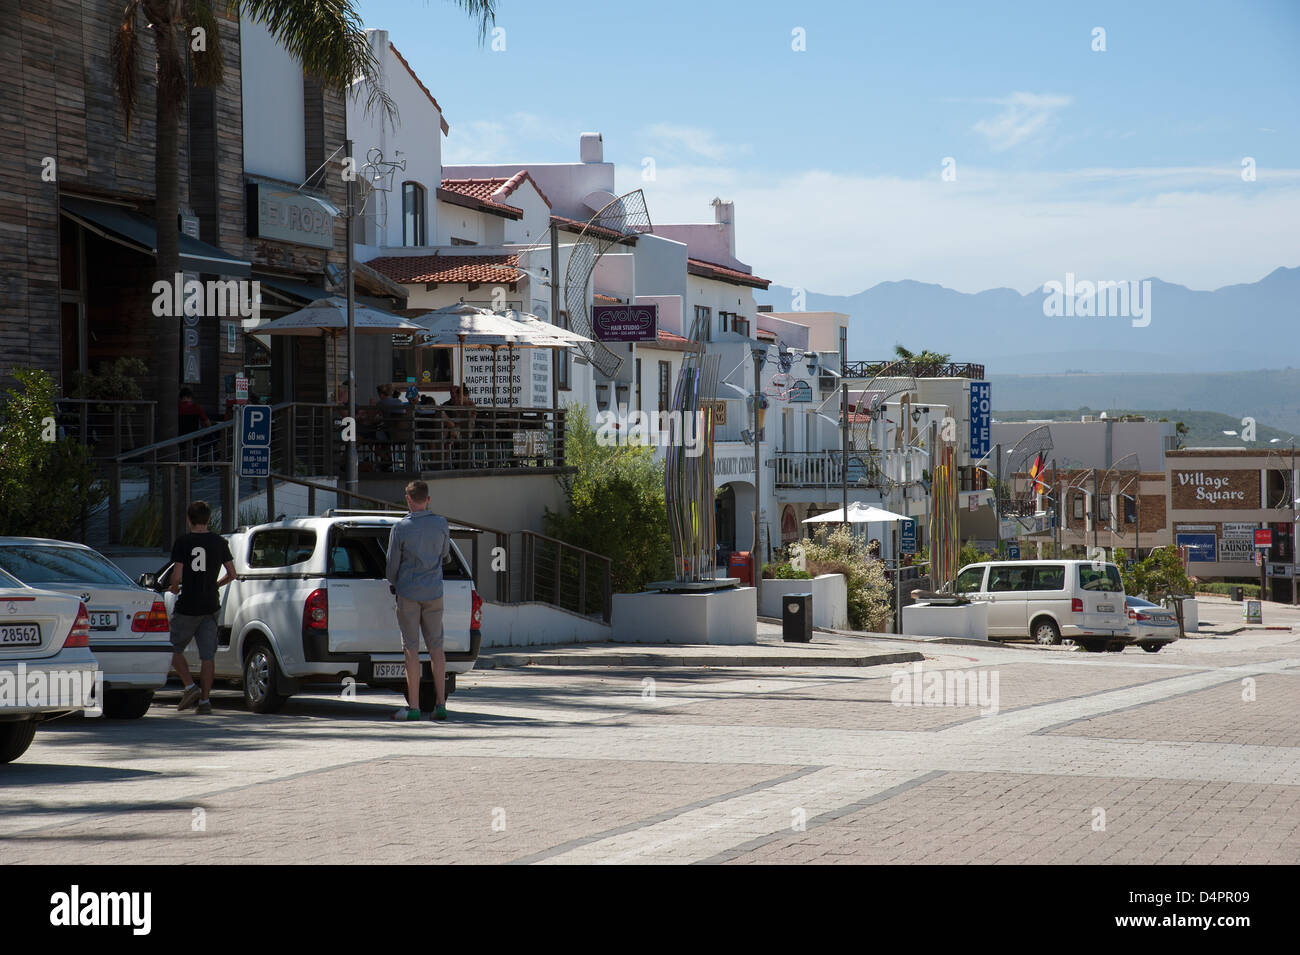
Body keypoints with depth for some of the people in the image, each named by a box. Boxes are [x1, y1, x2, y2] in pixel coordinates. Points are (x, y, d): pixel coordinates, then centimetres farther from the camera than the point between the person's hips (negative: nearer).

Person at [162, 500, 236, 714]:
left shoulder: (182, 542, -8)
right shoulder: (219, 542, 3)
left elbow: (176, 576, -14)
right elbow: (232, 574, 6)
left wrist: (173, 588, 8)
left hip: (186, 607, -3)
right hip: (210, 606, 3)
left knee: (174, 649, 13)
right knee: (207, 655, 5)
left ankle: (190, 686, -4)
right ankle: (204, 699, 2)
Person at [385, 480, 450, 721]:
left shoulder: (401, 527, -10)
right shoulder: (441, 524, 0)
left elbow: (393, 562, -3)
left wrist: (392, 584, 17)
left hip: (408, 591, -3)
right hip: (434, 592, 3)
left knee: (412, 649, -2)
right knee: (436, 647, 9)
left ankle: (413, 706, -3)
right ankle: (440, 704, 6)